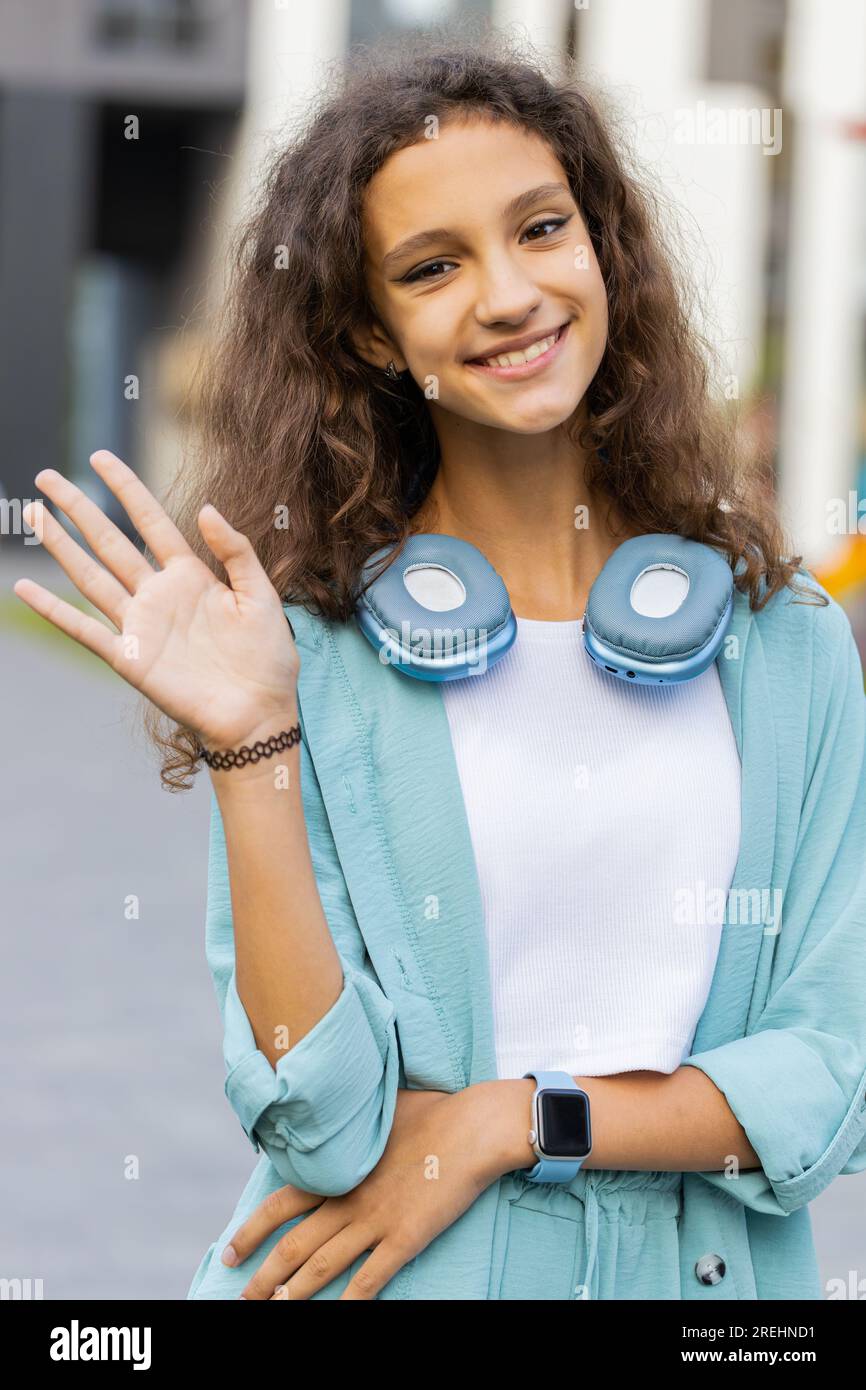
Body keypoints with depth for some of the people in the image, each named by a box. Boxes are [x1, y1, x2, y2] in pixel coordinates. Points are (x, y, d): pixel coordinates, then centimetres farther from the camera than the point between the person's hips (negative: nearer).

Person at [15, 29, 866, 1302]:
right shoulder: (316, 649, -11)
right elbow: (326, 1128, -16)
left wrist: (507, 1119, -15)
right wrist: (251, 744, -24)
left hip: (703, 1270, 2)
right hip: (398, 1277, -2)